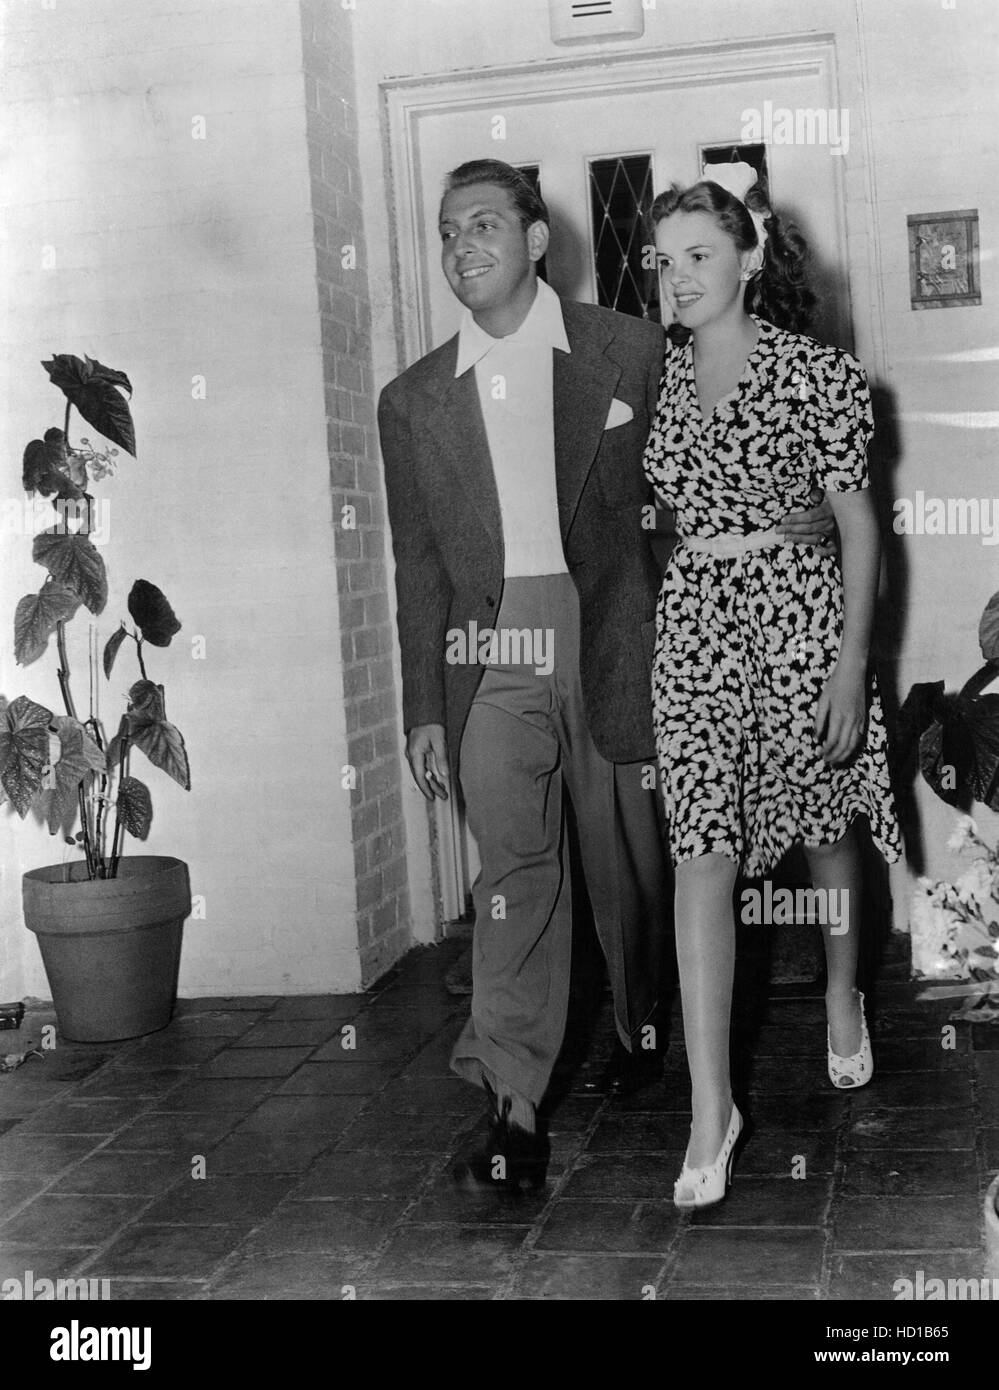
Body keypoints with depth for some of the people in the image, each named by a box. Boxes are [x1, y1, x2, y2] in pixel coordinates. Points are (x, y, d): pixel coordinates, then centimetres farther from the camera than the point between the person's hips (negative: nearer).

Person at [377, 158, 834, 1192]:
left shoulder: (629, 351, 3)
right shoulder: (414, 401, 9)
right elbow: (419, 566, 10)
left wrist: (789, 516, -3)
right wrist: (423, 712, 8)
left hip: (612, 645, 0)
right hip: (491, 659, 1)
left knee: (631, 865, 9)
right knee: (512, 873, -7)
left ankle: (646, 1048, 34)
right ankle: (515, 1112, -3)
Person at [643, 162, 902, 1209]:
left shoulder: (816, 371, -6)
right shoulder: (660, 377, 7)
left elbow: (858, 521, -6)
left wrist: (851, 663, -11)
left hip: (799, 608, -2)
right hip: (691, 621, 3)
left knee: (824, 826, 13)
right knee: (701, 855, -6)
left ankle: (842, 998, 43)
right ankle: (710, 1104, -3)